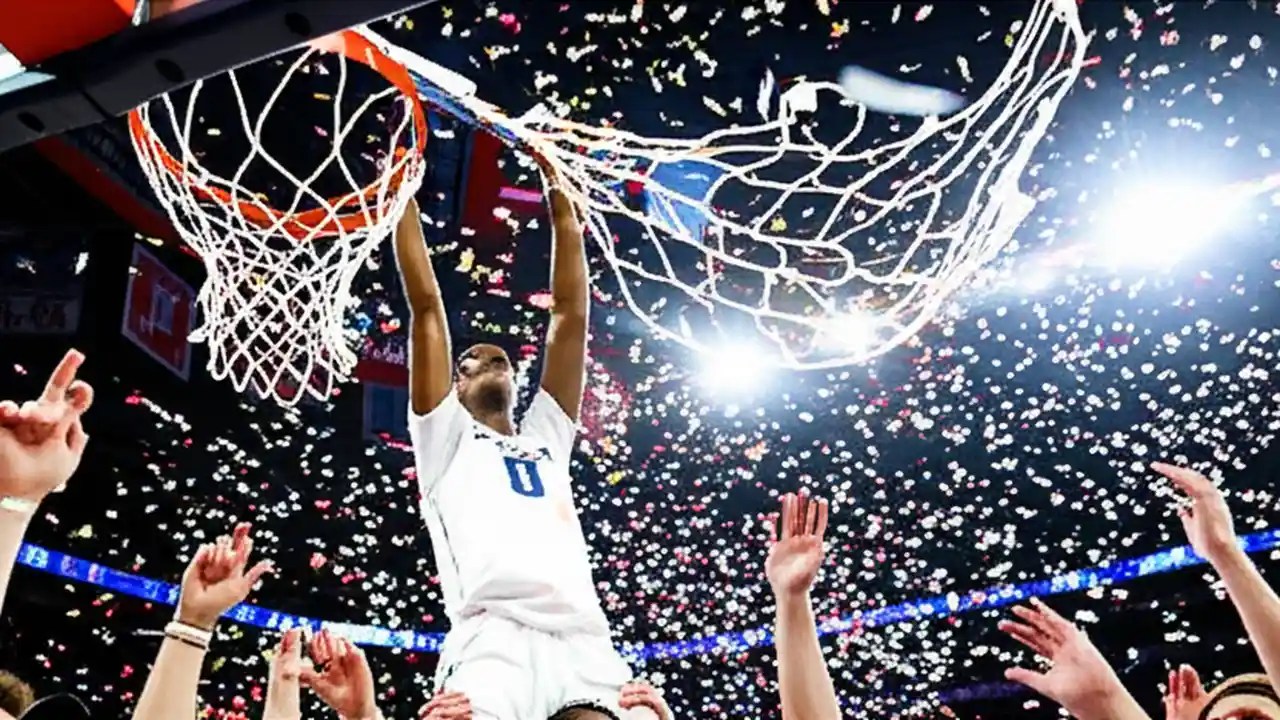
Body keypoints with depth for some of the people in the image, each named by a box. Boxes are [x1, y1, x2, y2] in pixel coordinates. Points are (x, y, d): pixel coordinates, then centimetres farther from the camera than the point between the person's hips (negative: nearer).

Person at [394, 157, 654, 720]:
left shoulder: (546, 437, 34)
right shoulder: (445, 437, 25)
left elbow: (571, 315, 29)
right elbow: (426, 304, 19)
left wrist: (558, 193, 31)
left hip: (585, 645, 4)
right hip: (493, 642, -3)